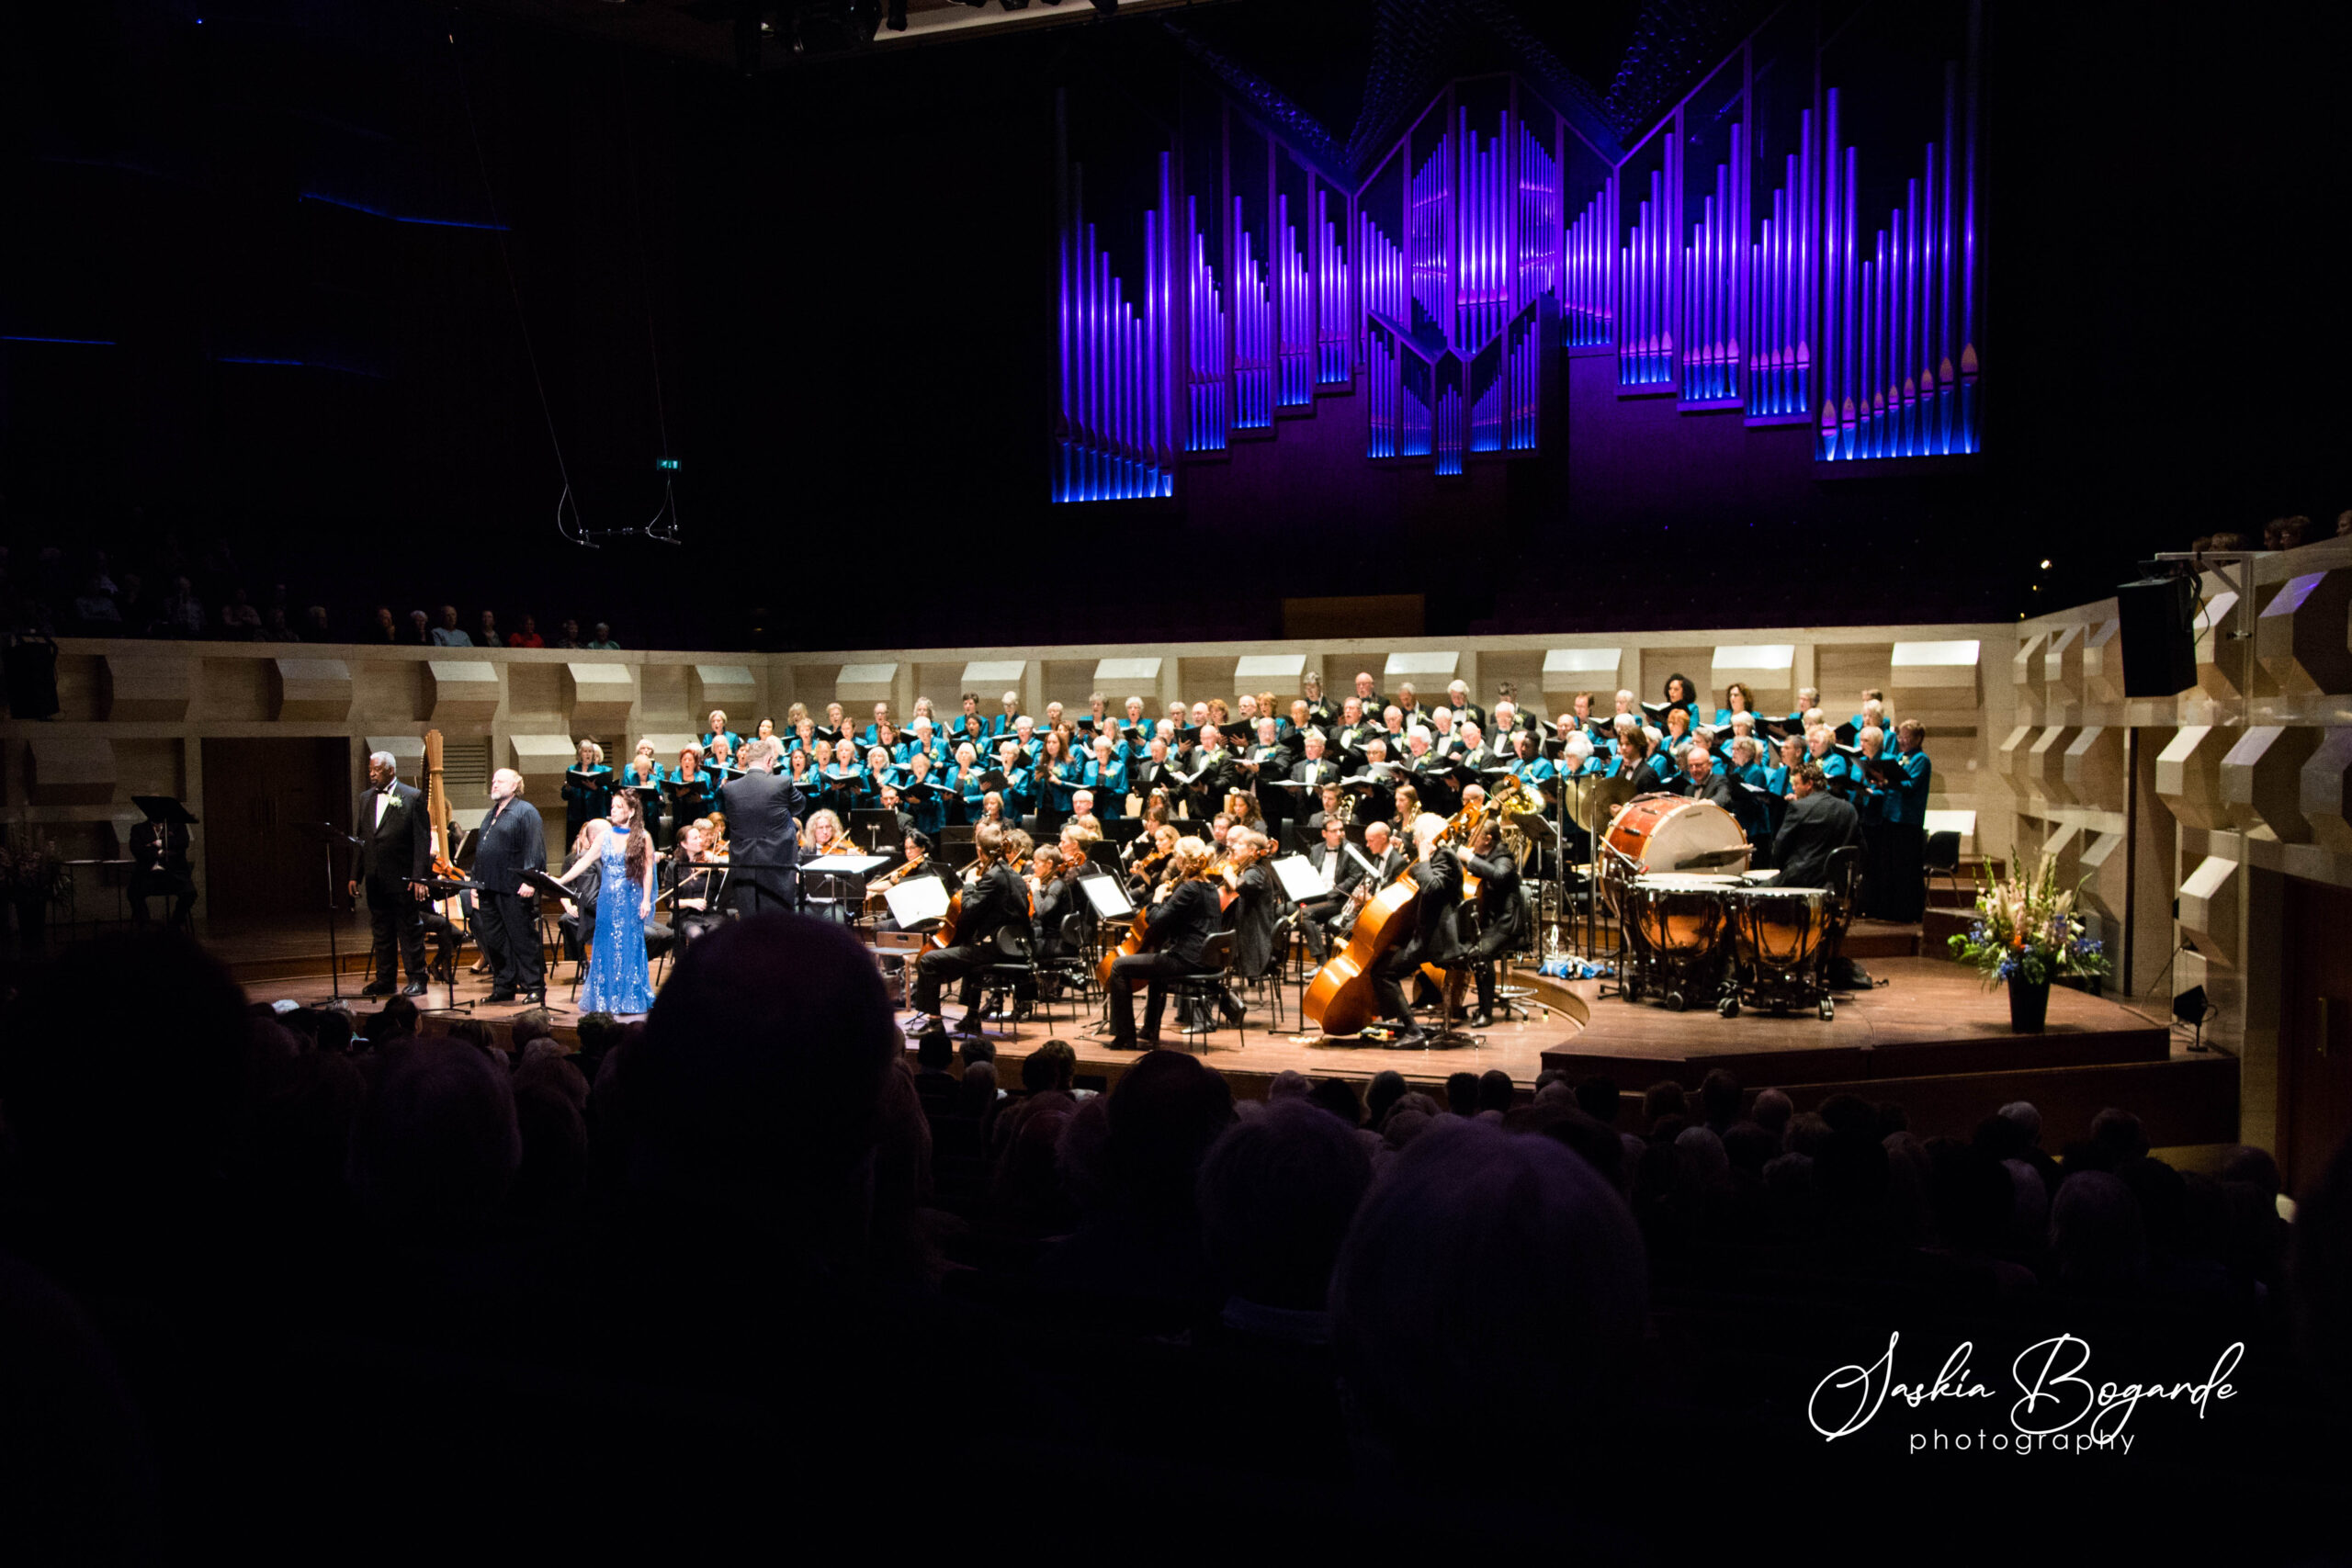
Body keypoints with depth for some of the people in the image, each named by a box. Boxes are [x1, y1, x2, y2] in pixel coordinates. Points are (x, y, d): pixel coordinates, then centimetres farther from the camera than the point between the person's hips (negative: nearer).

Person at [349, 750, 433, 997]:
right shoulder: (366, 798, 13)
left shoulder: (413, 797, -5)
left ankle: (416, 979, 7)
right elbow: (360, 838, 14)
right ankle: (385, 979, 19)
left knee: (410, 930, 0)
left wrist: (419, 877, -14)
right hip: (375, 879, 6)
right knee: (381, 931, 11)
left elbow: (422, 839, -8)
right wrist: (355, 875, 8)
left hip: (403, 878, -6)